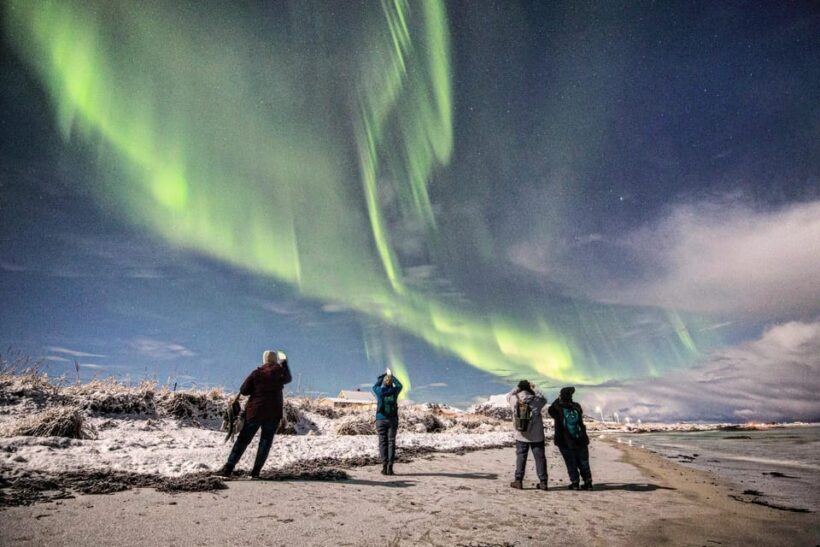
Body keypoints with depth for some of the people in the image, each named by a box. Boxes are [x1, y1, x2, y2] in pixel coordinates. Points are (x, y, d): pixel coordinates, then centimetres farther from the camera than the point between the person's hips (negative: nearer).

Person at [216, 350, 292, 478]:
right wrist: (285, 364, 35)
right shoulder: (280, 372, 1)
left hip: (255, 411, 0)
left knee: (243, 440, 8)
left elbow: (243, 391, -4)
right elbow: (289, 378, 24)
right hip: (273, 414, 0)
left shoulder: (257, 373, -4)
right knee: (265, 442, 9)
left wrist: (256, 388, 12)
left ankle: (228, 468, 7)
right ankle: (255, 472, 6)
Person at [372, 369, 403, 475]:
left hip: (381, 420, 0)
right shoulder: (394, 391, -1)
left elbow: (375, 386, 24)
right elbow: (400, 385, 24)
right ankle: (390, 467, -3)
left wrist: (383, 375, 34)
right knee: (391, 442, 2)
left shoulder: (379, 391, -1)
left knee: (383, 442, 3)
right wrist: (392, 375, 33)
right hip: (392, 420, 0)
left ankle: (384, 467, -1)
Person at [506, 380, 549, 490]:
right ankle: (543, 482, 15)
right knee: (540, 458, 10)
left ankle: (518, 481, 13)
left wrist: (518, 388, 12)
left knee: (520, 458, 10)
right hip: (537, 436, 0)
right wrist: (533, 390, 13)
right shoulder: (536, 400, -10)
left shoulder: (515, 400, -8)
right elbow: (544, 399, 12)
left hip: (521, 436, 1)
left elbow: (508, 395, 14)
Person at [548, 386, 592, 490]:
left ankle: (574, 483, 10)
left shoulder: (558, 409, -15)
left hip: (566, 443, -3)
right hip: (581, 441, 3)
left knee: (571, 464, 9)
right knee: (583, 463, 14)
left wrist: (558, 400, 10)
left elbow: (550, 410, 7)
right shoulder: (577, 407, -7)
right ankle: (588, 482, 16)